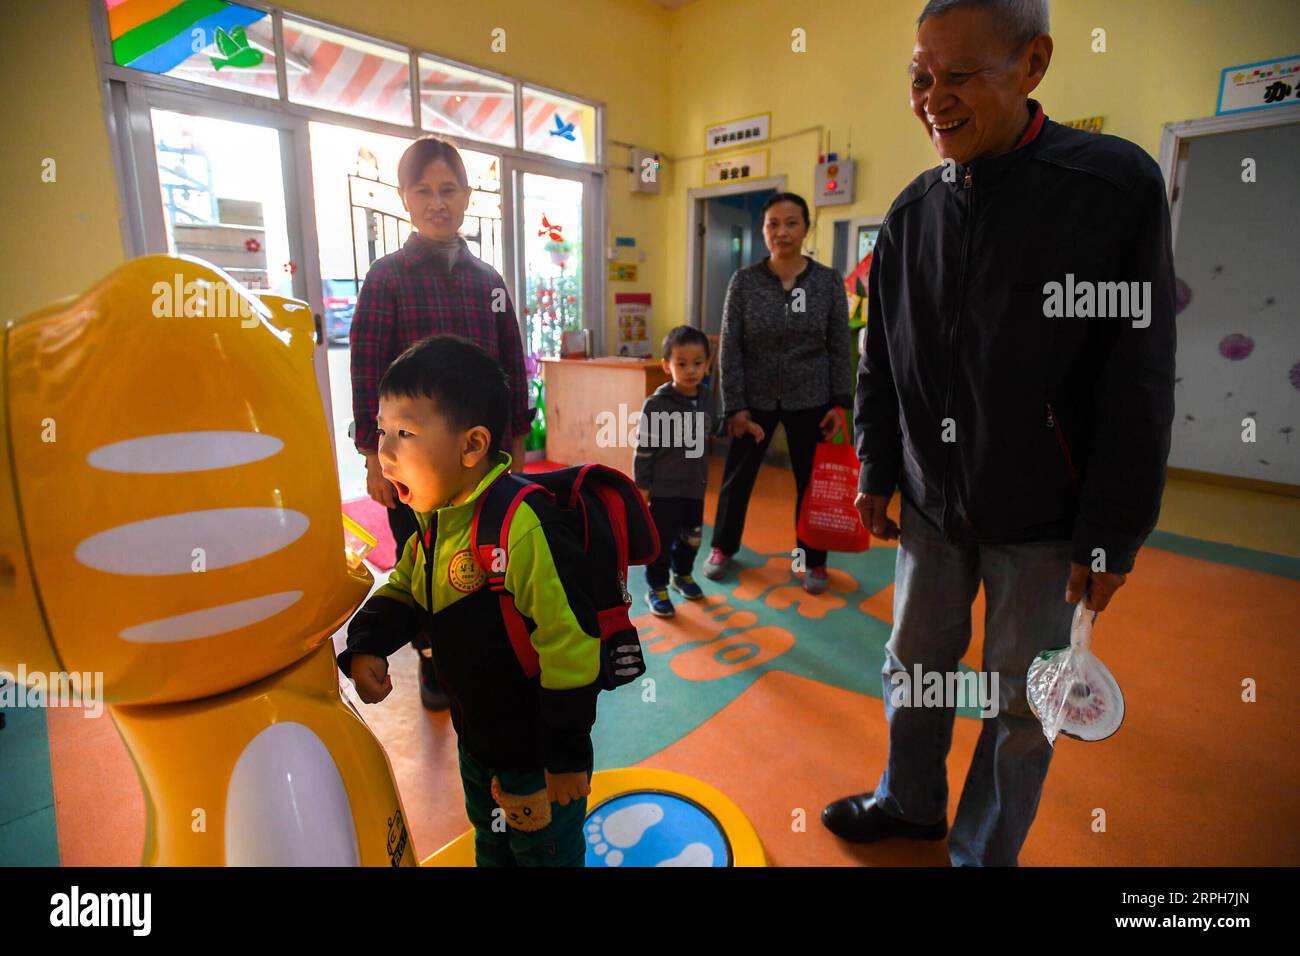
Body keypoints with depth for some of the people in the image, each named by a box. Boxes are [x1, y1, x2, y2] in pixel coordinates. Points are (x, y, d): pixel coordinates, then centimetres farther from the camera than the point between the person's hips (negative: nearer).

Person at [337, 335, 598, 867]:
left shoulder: (522, 525, -33)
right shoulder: (431, 521, -4)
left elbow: (570, 648, -31)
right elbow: (402, 589, 10)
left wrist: (566, 757, -23)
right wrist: (365, 647, -9)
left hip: (536, 754, -8)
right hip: (475, 740, 8)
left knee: (545, 850, 20)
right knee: (492, 846, 33)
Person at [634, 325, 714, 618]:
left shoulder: (704, 400, 2)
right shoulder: (656, 404, -16)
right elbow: (643, 449, -13)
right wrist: (641, 486, -12)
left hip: (695, 487, 6)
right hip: (664, 489, -6)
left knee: (692, 537, 20)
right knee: (661, 541, 5)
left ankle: (683, 575, 43)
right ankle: (657, 589, 22)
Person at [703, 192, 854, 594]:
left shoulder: (829, 281, -2)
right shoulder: (744, 281, -4)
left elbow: (841, 346, 1)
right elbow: (730, 347, -6)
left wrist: (840, 402, -4)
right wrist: (734, 406, -10)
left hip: (810, 399, 1)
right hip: (756, 398, 0)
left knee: (812, 481, 9)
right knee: (737, 477, 10)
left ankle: (813, 560, 26)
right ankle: (722, 548, 30)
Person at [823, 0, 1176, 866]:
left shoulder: (1117, 184, -10)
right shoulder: (913, 212, 2)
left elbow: (1140, 381, -11)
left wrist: (1113, 534, -11)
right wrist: (876, 474, 8)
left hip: (1044, 517, -3)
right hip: (932, 502, 4)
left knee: (1020, 701, 10)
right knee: (915, 664, 17)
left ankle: (986, 851, 34)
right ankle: (910, 802, 42)